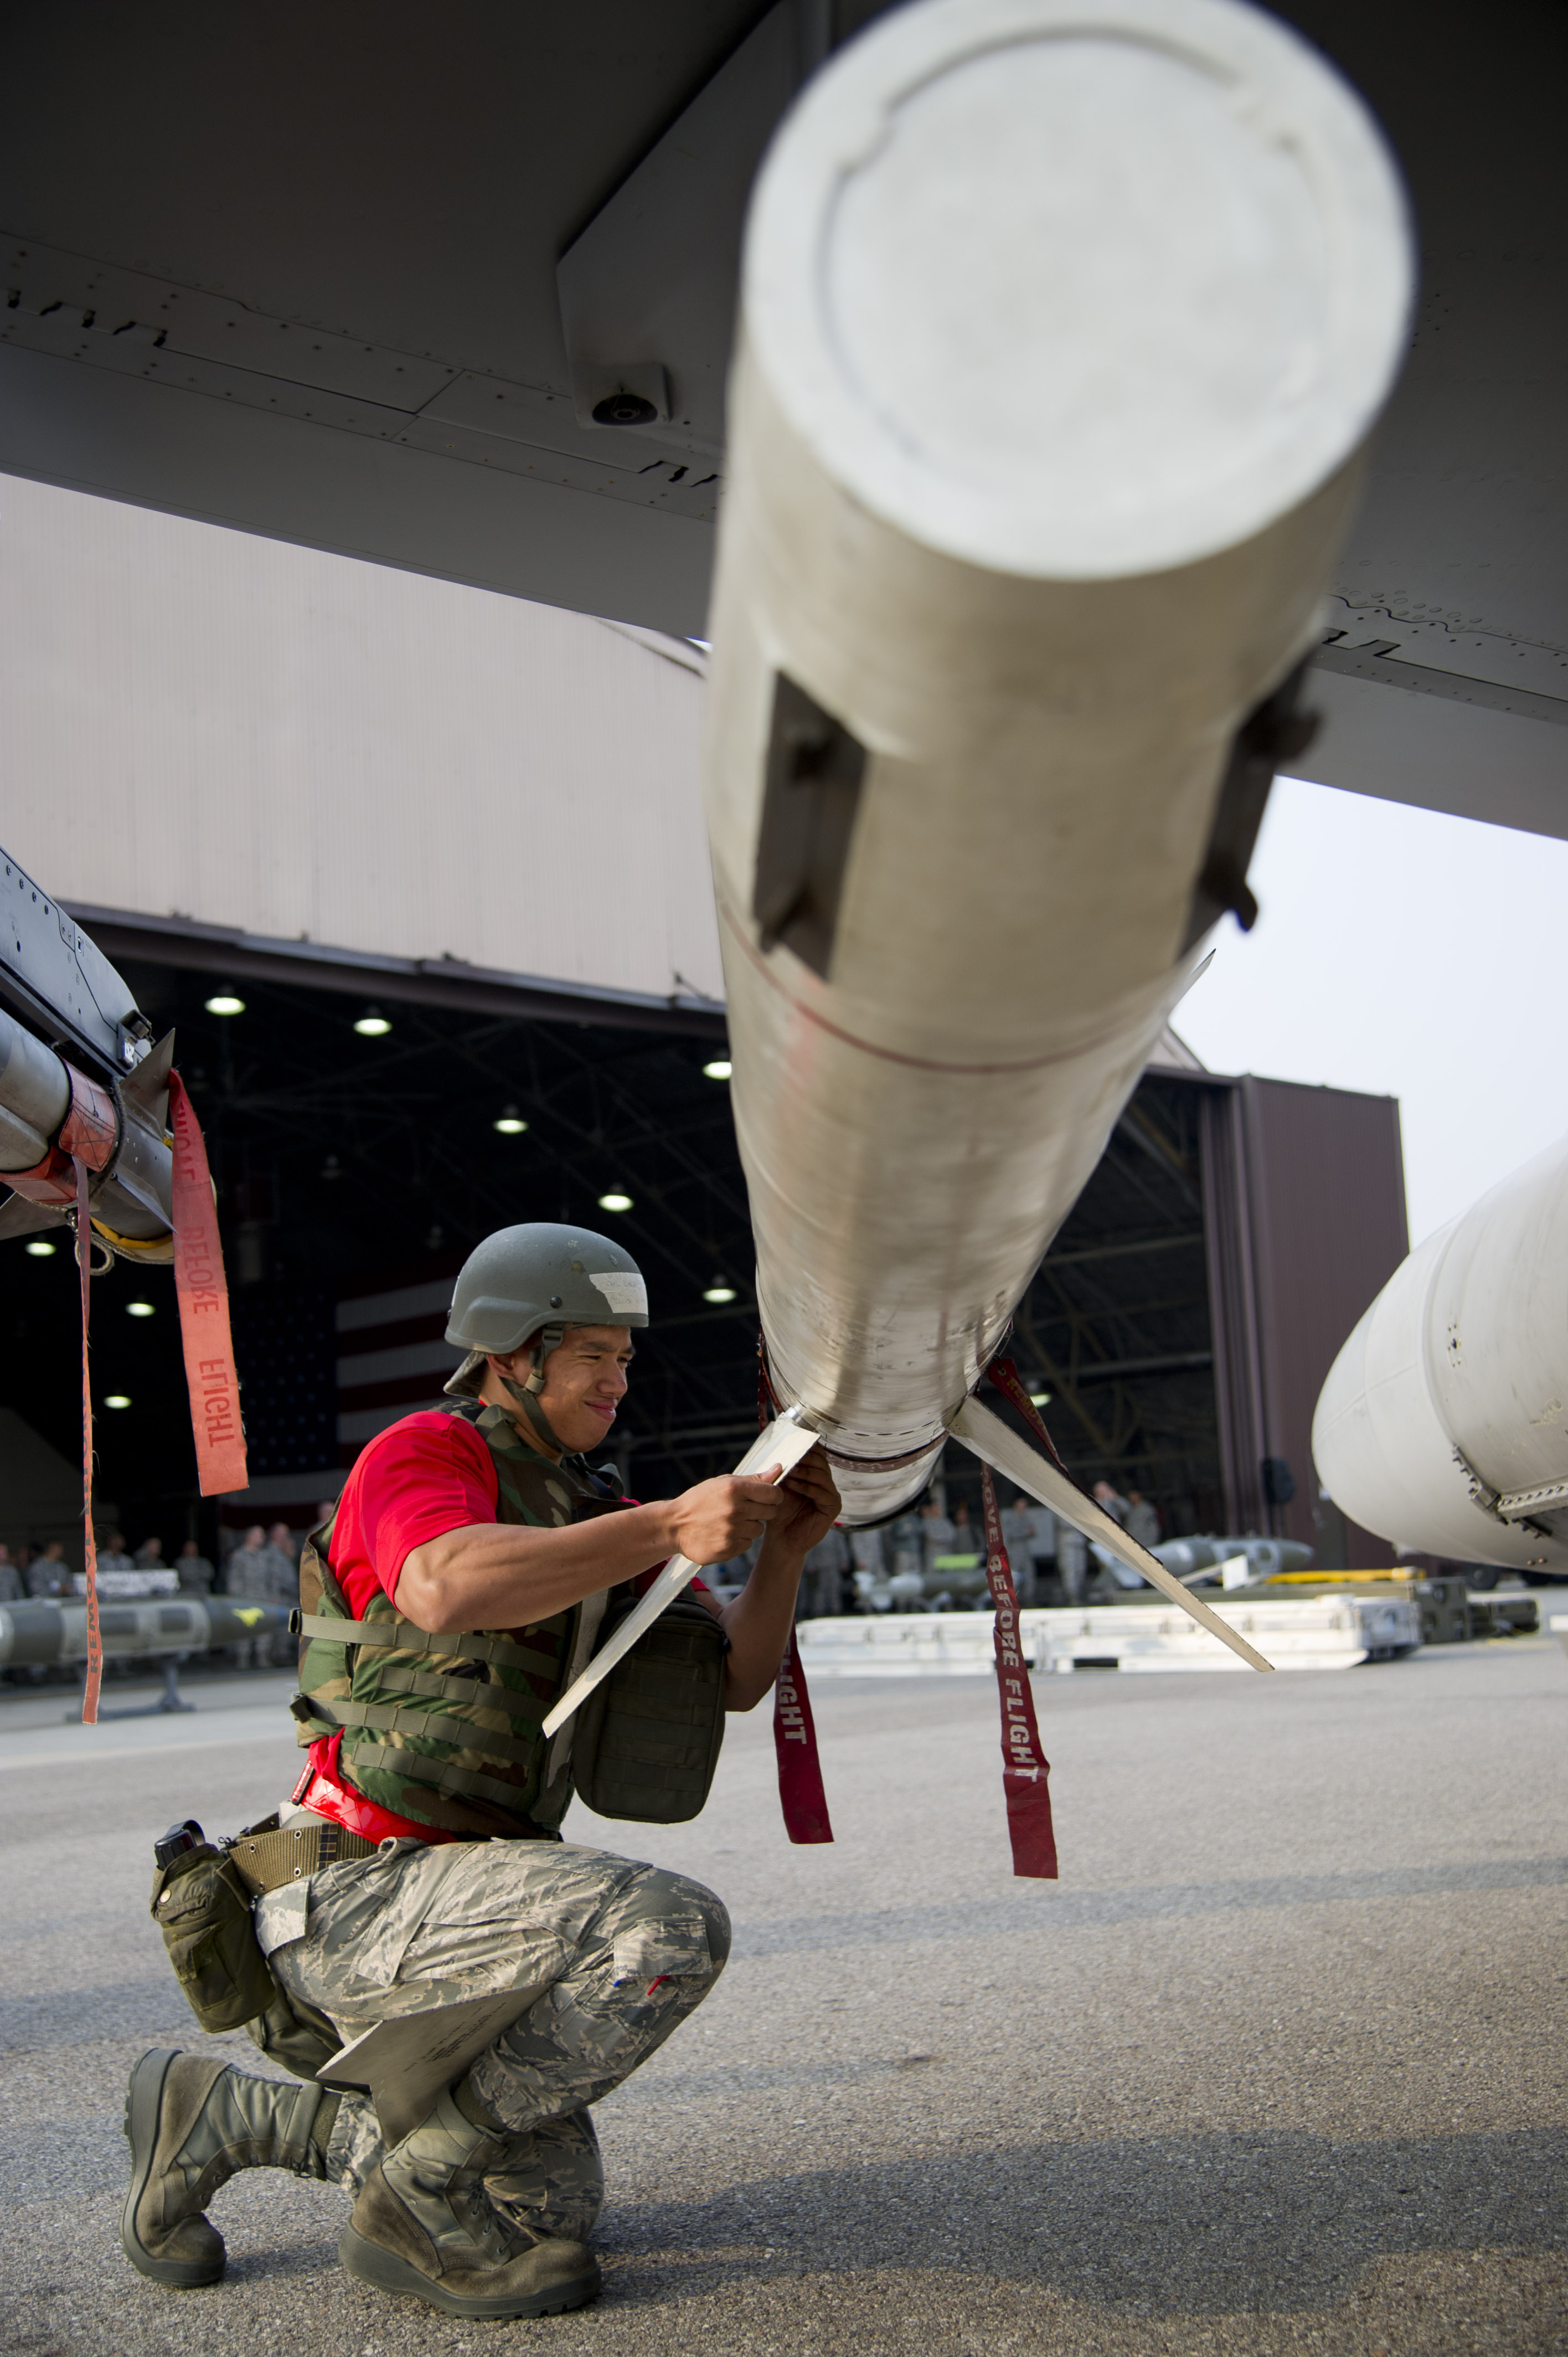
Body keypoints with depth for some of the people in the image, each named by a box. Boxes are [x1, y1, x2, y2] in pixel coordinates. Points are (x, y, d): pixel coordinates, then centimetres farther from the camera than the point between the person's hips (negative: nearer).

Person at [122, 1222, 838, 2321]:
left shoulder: (589, 1514, 16)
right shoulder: (425, 1452, -9)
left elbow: (734, 1680, 9)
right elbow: (445, 1589, -34)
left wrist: (784, 1553, -9)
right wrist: (665, 1530, -38)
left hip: (449, 1896, 9)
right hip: (353, 1893, -9)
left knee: (550, 2220, 15)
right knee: (672, 1928, -28)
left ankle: (219, 2115, 22)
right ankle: (417, 2194, -11)